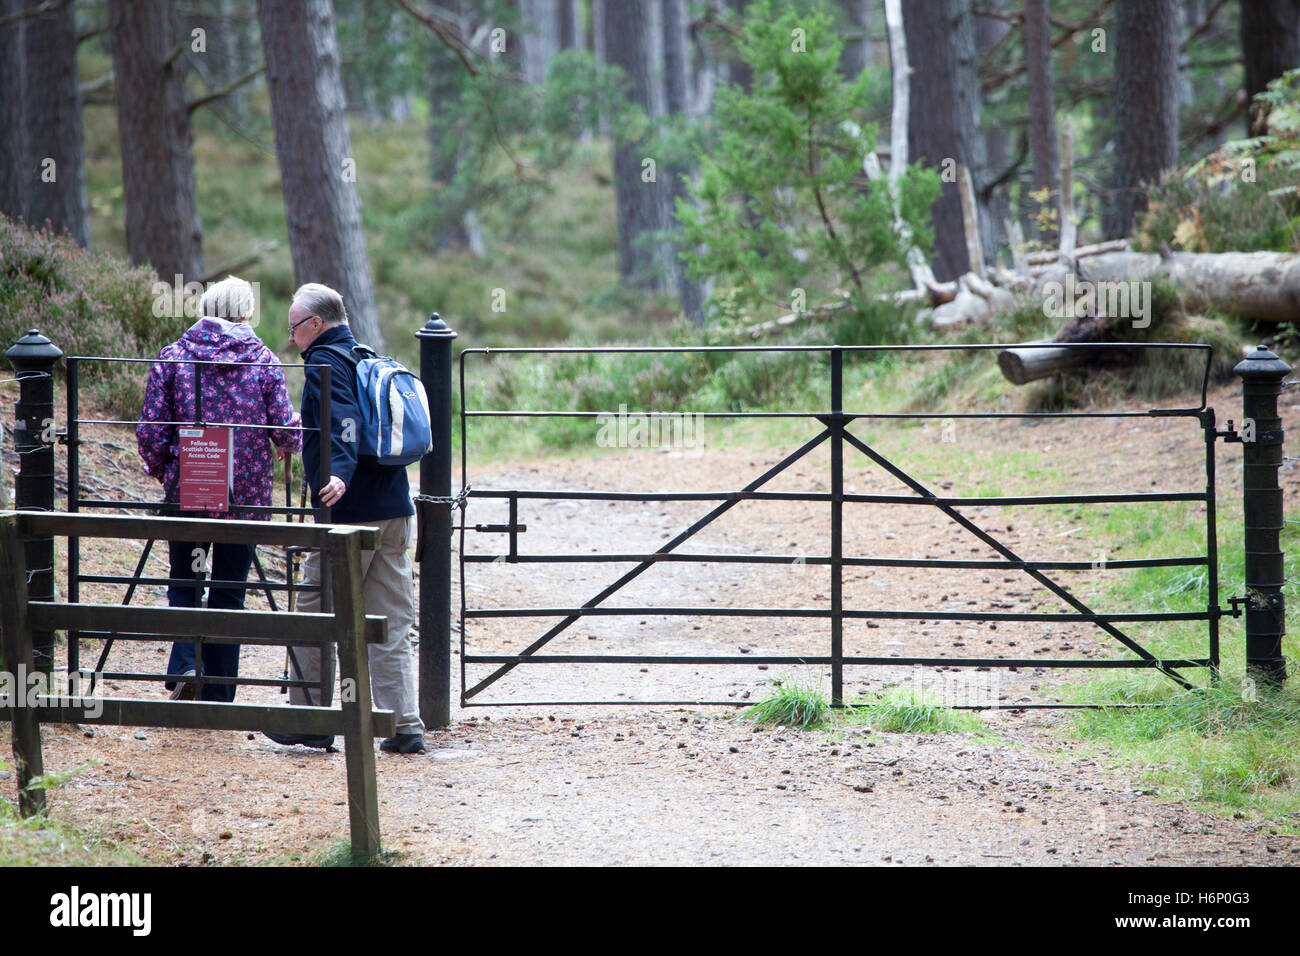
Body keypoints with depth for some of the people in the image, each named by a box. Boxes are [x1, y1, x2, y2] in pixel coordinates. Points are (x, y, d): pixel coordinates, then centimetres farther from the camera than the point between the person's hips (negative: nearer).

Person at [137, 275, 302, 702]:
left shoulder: (171, 357, -1)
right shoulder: (263, 360, -1)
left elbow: (150, 431, -4)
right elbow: (286, 429, -6)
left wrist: (161, 471, 14)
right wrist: (289, 446, 18)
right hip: (246, 492, 0)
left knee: (184, 584, 14)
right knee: (230, 590, 9)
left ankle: (185, 664, -10)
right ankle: (218, 696, 9)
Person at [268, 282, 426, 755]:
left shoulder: (325, 364, -8)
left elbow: (343, 420, -26)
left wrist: (340, 472, -40)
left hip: (347, 507, -8)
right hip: (394, 507, 8)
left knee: (317, 613, 4)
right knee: (391, 622, 7)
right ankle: (404, 727, 2)